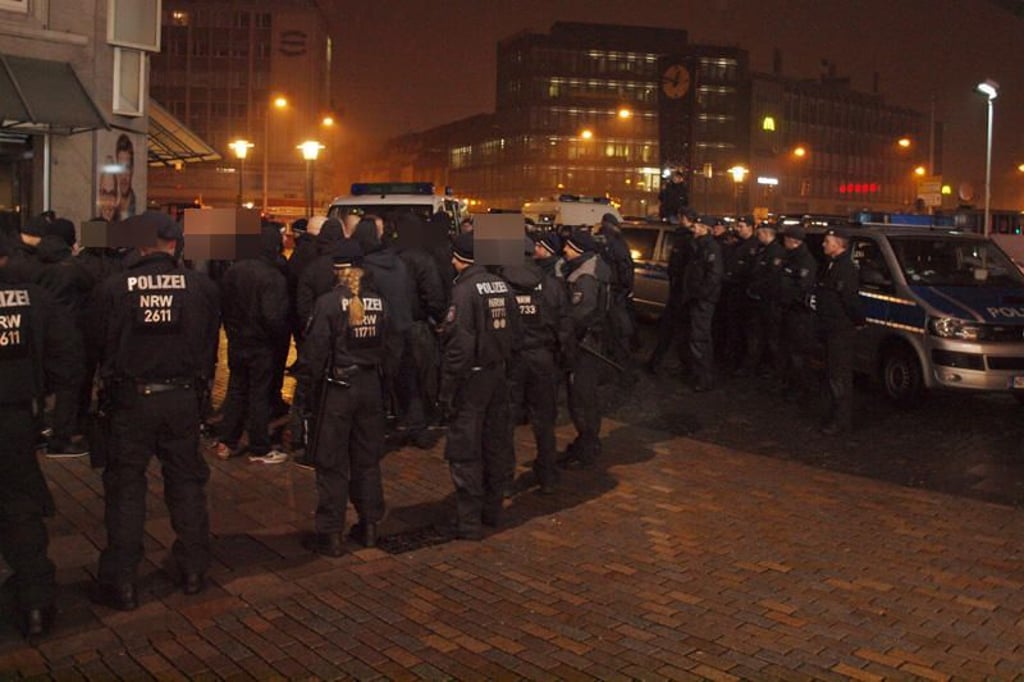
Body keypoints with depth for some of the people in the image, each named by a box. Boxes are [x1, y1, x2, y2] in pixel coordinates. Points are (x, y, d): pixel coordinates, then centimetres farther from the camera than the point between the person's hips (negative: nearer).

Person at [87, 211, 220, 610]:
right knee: (186, 480, 14)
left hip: (131, 398, -1)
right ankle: (193, 570, 23)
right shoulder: (200, 286, -6)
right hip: (183, 397, 2)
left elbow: (98, 343, 0)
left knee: (126, 487, 7)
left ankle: (121, 581, 10)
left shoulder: (114, 289, -10)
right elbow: (211, 341, 4)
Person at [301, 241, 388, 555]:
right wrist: (373, 368, 14)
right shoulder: (379, 302, -1)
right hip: (370, 386, 4)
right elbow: (386, 346, 4)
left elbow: (316, 351, -11)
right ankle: (369, 525, 23)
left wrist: (311, 388, -1)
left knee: (332, 462, 4)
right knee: (367, 458, 15)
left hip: (336, 388, -4)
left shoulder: (328, 302, -14)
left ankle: (330, 533, 8)